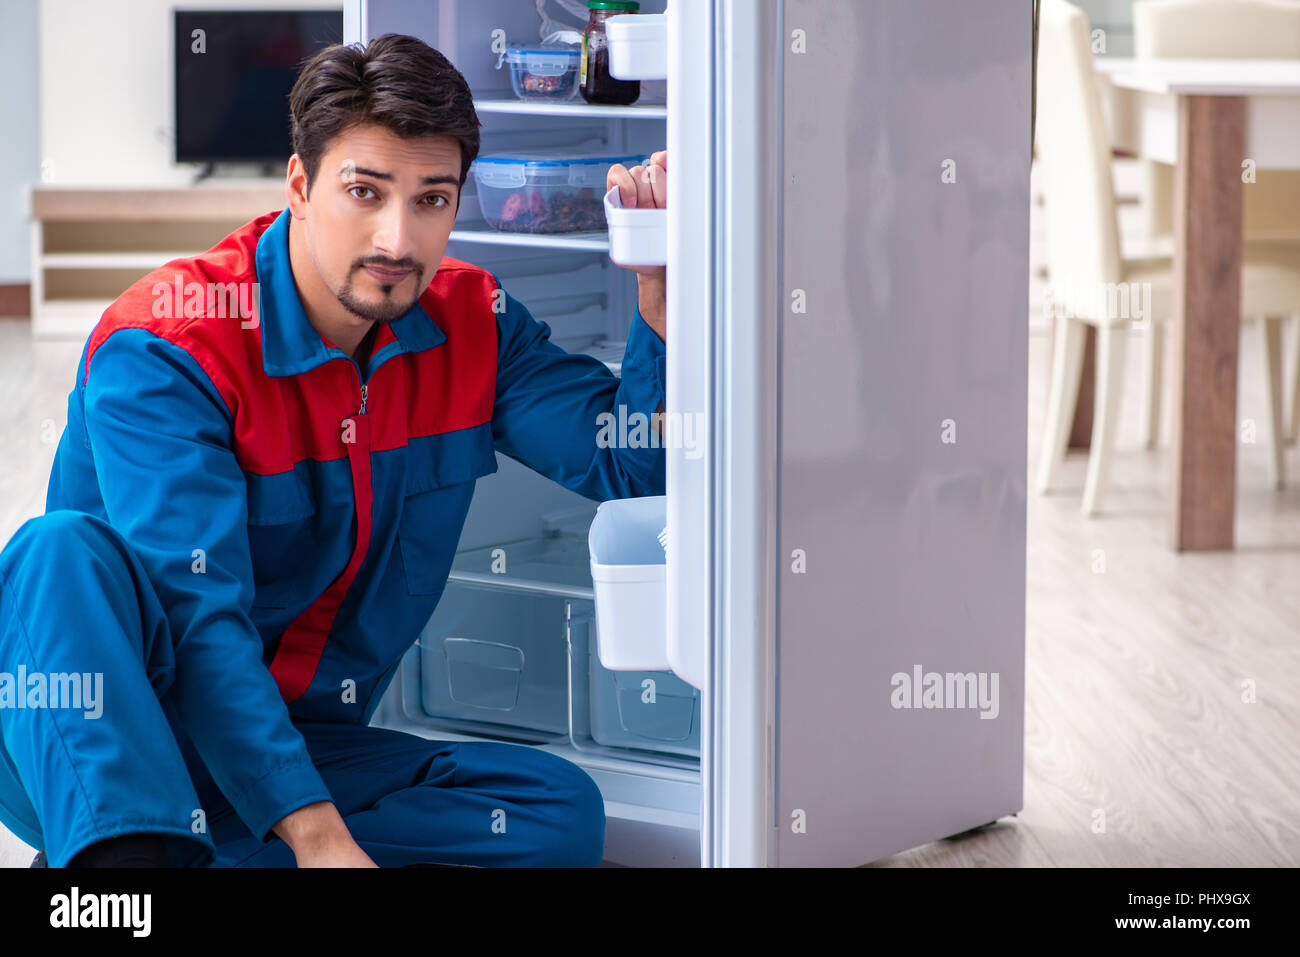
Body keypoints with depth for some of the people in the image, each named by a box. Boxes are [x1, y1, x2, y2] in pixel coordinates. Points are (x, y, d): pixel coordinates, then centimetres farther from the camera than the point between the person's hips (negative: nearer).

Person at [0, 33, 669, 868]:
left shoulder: (471, 323, 1)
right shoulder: (160, 352, -19)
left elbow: (635, 464, -3)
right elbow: (198, 619, -28)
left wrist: (660, 281, -19)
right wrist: (318, 837, -37)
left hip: (306, 746, 5)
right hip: (86, 739, -5)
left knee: (563, 812, -18)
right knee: (67, 548, -34)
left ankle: (199, 862, -23)